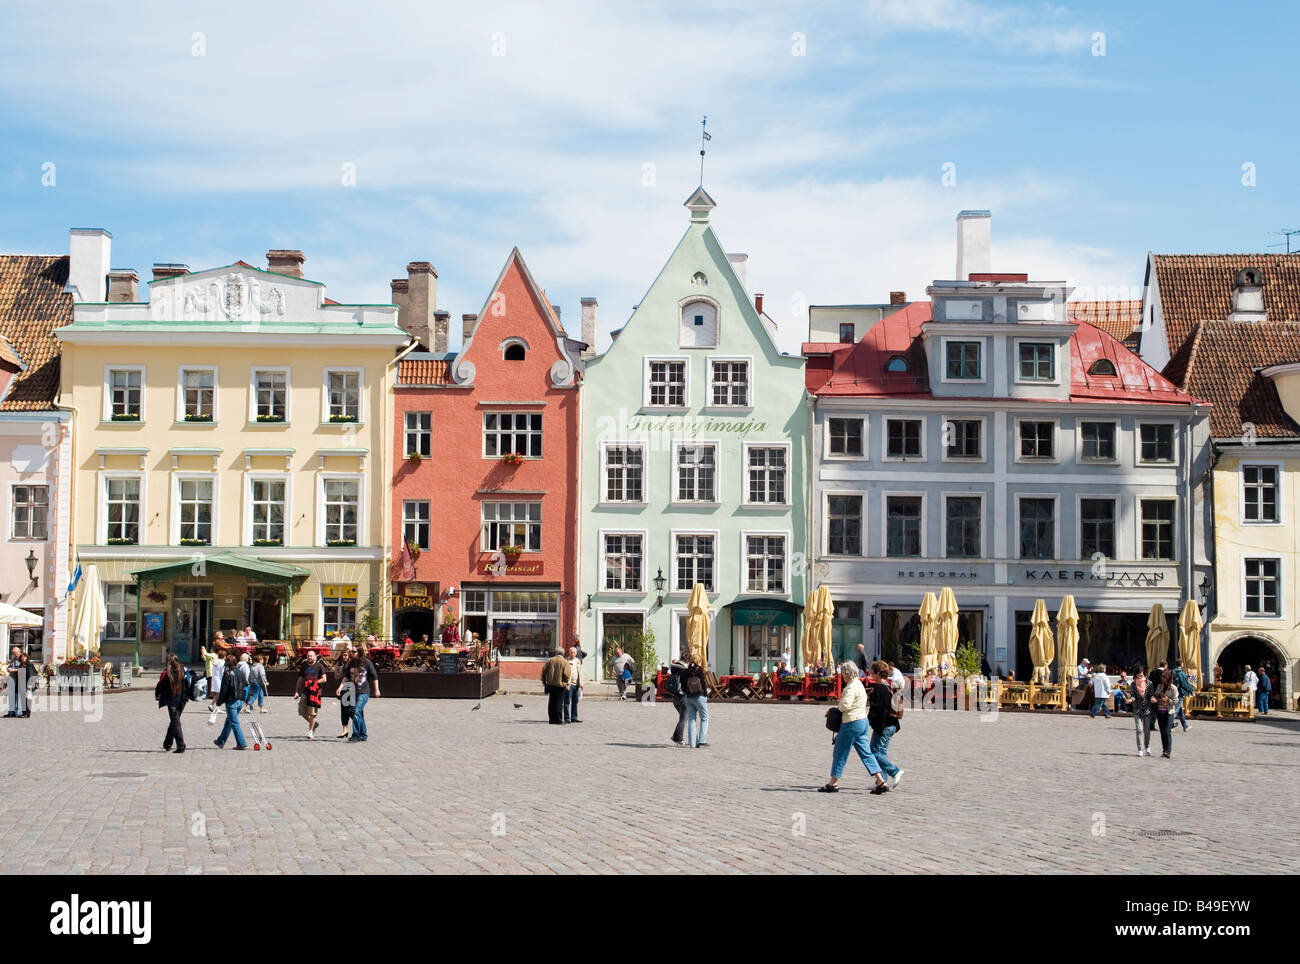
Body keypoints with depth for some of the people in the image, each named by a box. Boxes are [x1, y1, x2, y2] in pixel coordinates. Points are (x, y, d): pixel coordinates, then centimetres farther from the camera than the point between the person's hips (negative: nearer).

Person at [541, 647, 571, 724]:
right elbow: (566, 674, -13)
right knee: (558, 702, -1)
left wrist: (544, 681, 15)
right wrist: (566, 683, -1)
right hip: (560, 684, -3)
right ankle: (558, 720, -3)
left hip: (550, 684, 3)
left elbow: (544, 671, 6)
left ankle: (551, 718, 14)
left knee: (551, 702, 11)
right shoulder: (565, 662, -6)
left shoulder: (549, 660, 5)